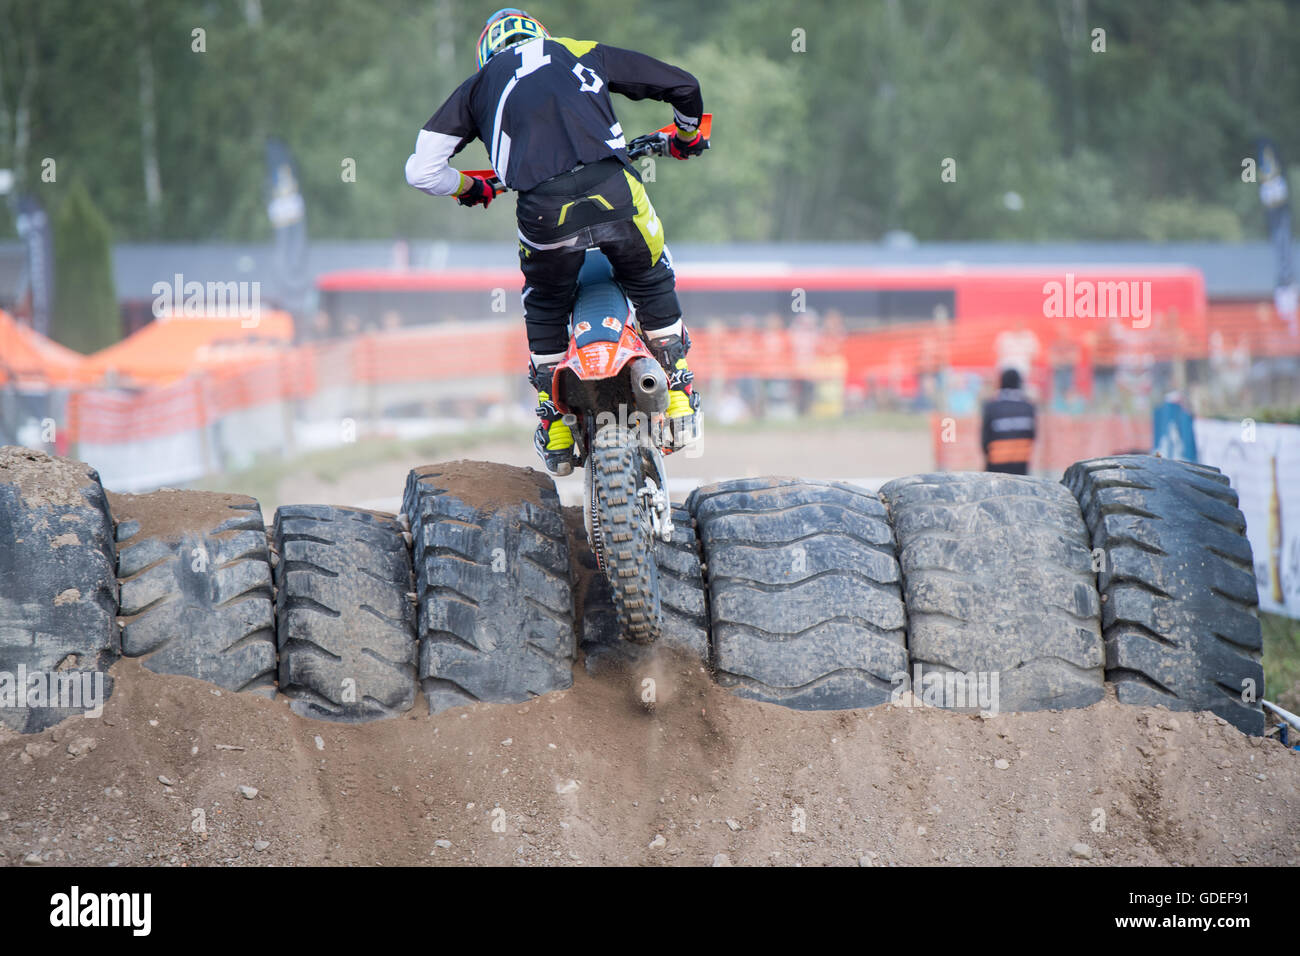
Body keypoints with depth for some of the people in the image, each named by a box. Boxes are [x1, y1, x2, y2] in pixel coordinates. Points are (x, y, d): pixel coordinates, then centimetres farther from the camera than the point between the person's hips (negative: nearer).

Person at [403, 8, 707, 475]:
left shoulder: (480, 84, 27)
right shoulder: (585, 54, 29)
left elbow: (422, 170, 21)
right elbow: (682, 85, 31)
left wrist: (468, 188, 43)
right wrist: (689, 134, 53)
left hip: (544, 207, 0)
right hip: (614, 191, 0)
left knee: (545, 308, 28)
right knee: (652, 283, 30)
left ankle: (555, 429, 30)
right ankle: (679, 397, 30)